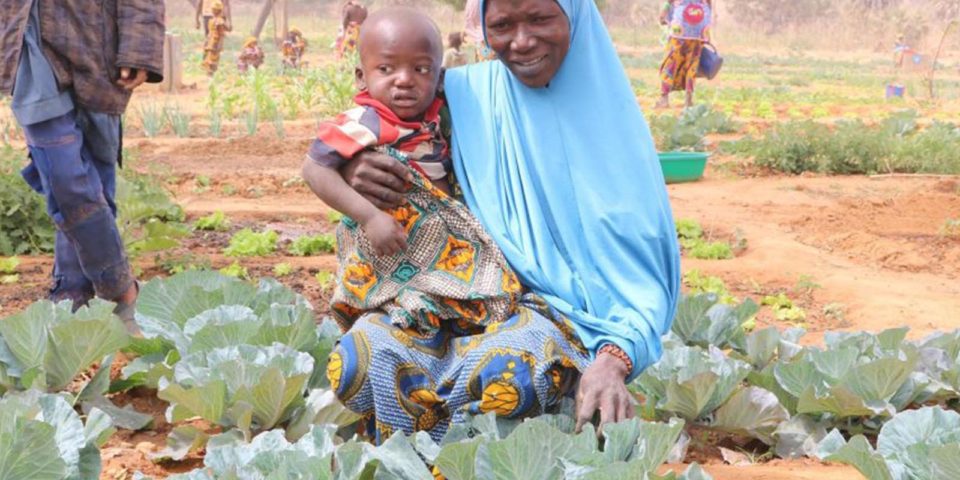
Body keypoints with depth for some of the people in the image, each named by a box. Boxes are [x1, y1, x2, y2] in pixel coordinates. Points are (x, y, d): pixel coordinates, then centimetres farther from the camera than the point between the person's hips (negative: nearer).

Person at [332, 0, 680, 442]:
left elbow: (643, 267, -5)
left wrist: (615, 358, -25)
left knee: (505, 377, -37)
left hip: (562, 307, -2)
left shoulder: (610, 117, -3)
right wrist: (351, 168, -16)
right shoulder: (467, 92, 0)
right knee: (357, 361, -28)